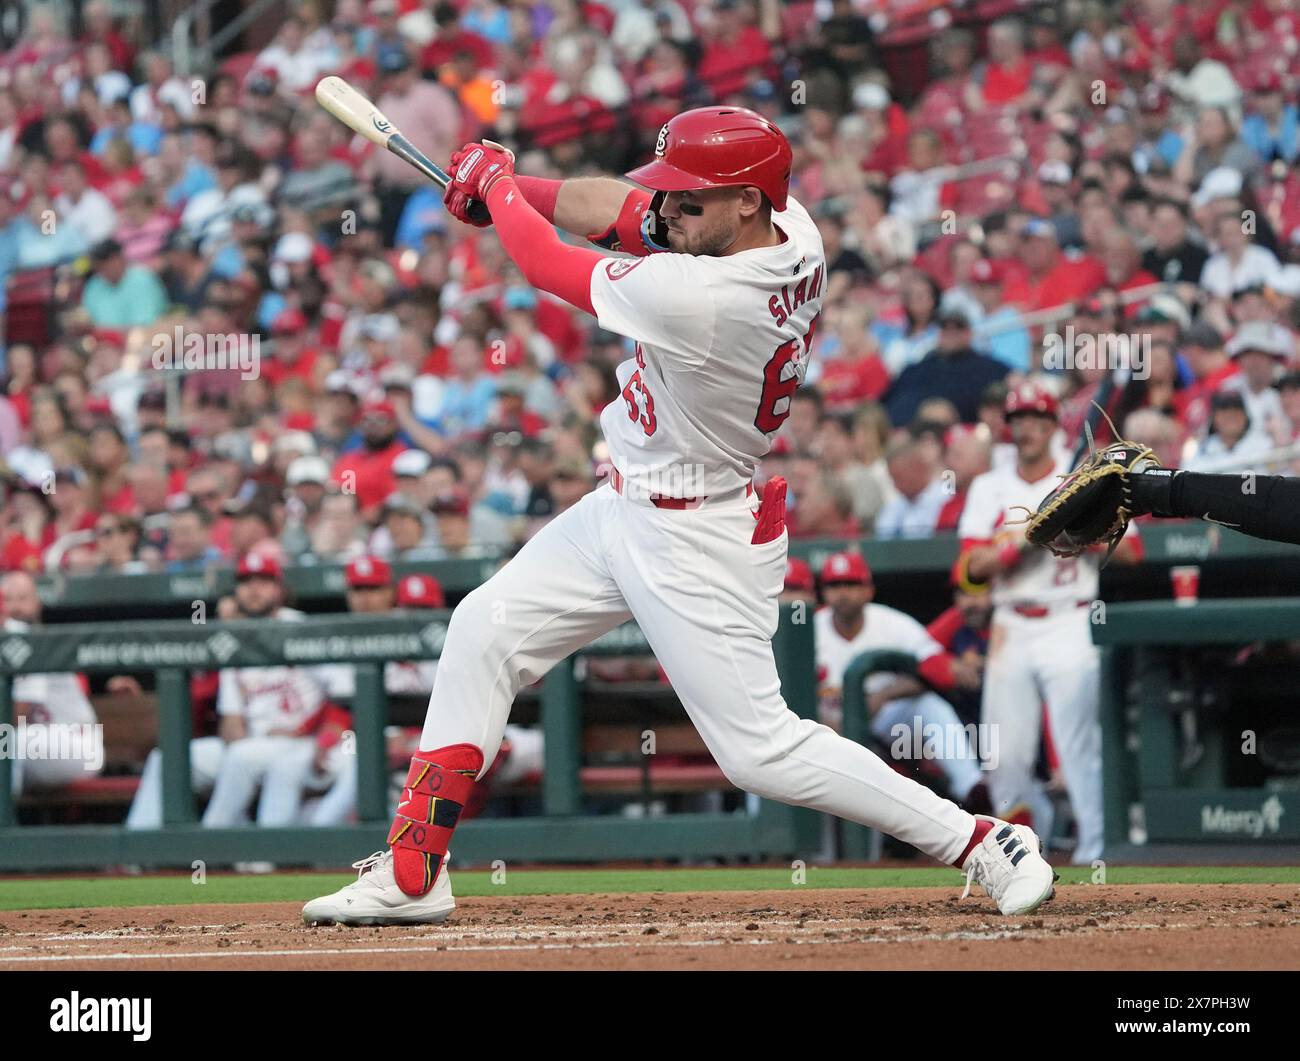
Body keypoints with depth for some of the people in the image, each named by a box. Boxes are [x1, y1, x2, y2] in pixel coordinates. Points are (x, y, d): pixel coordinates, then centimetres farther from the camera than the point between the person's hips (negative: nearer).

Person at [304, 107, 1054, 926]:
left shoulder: (696, 297, -32)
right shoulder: (791, 228, -9)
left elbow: (549, 266, -16)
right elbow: (627, 212, 4)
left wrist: (494, 178, 1)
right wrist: (511, 187, -8)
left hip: (700, 542, -10)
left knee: (760, 749, -6)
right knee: (487, 629, 10)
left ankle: (985, 843, 5)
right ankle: (413, 877, 14)